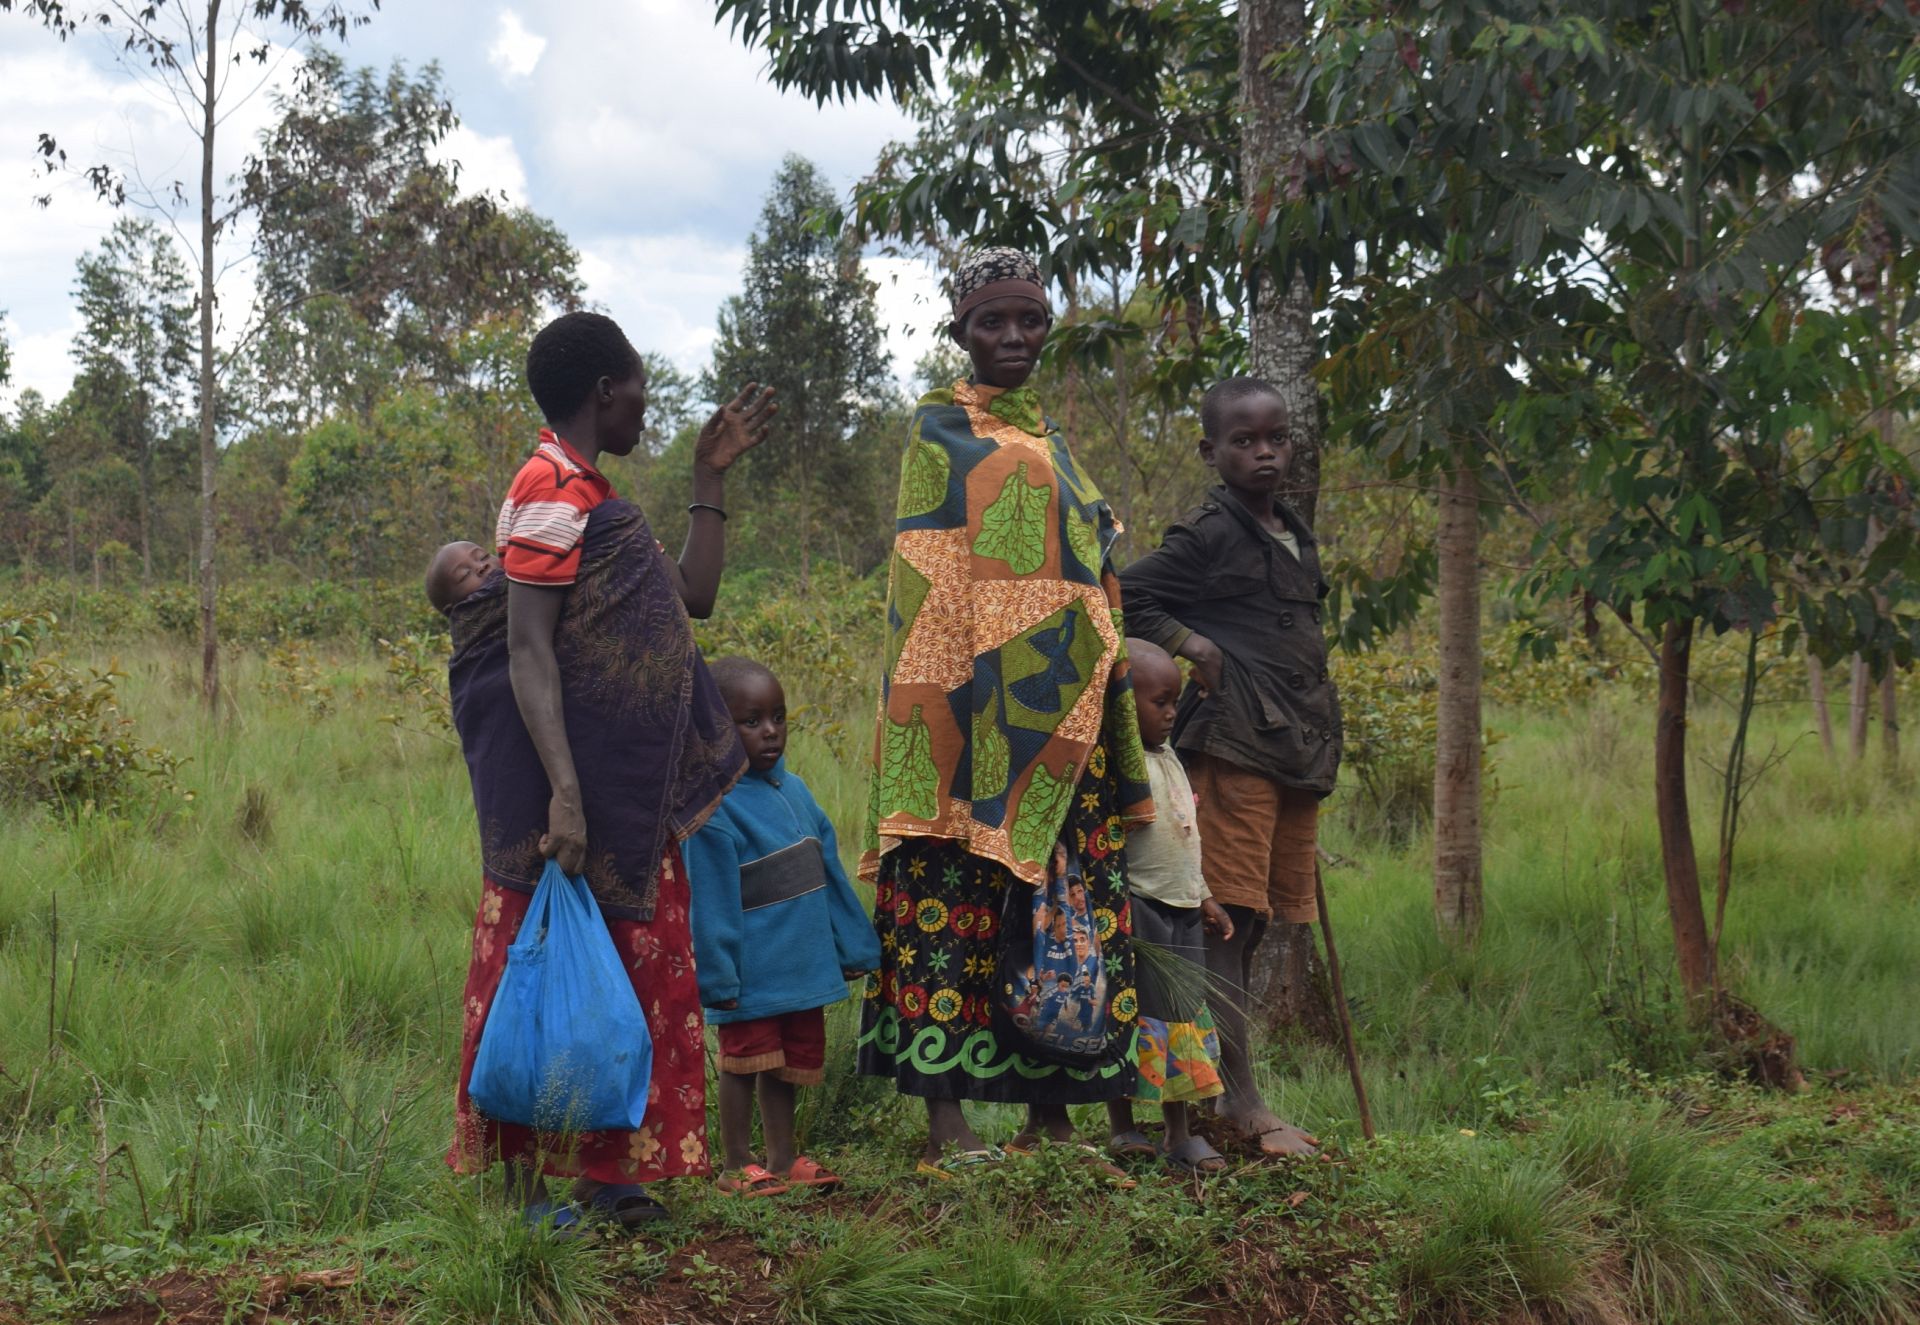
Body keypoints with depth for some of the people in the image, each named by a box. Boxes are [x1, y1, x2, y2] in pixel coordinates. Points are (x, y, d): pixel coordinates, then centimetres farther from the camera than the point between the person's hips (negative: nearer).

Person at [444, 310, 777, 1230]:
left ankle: (601, 1171, 17)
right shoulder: (551, 491, -11)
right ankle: (525, 1179, 1)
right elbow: (527, 650, -19)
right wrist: (561, 794, -28)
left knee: (626, 972, 11)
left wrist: (711, 479, 20)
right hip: (578, 787, -10)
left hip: (634, 791, 10)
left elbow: (693, 598, 22)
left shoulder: (591, 495, 18)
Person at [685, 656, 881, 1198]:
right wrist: (717, 976, -17)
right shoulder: (714, 809, -16)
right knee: (746, 1062, 3)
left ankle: (783, 1159, 27)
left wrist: (852, 946, 16)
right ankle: (737, 1167, 15)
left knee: (790, 1062, 15)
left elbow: (829, 873, 13)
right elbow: (710, 903, -16)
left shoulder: (793, 790, 7)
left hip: (804, 964, 7)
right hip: (751, 972, -7)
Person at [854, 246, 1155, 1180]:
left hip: (1061, 712, 7)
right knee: (954, 901, -8)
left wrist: (1106, 702, 19)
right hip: (974, 712, -7)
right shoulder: (940, 428, 1)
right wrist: (939, 709, -16)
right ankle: (947, 1123, -5)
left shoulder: (1046, 438, 21)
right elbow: (923, 582, -7)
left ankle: (1050, 1112, 13)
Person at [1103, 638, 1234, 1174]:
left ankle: (1180, 1135, 18)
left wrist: (1204, 897, 23)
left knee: (1183, 1019, 10)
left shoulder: (1167, 758, 16)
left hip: (1181, 911, 9)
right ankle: (1122, 1131, 9)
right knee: (1131, 1018, -2)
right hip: (1134, 910, -9)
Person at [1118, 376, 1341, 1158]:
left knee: (1259, 919, 10)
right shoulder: (1207, 535, -4)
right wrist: (1189, 642, -12)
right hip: (1232, 747, -8)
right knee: (1228, 919, -8)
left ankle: (1220, 1094, 17)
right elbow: (1123, 597, -6)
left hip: (1298, 748, 8)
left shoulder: (1295, 536, 19)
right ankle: (1242, 1102, -7)